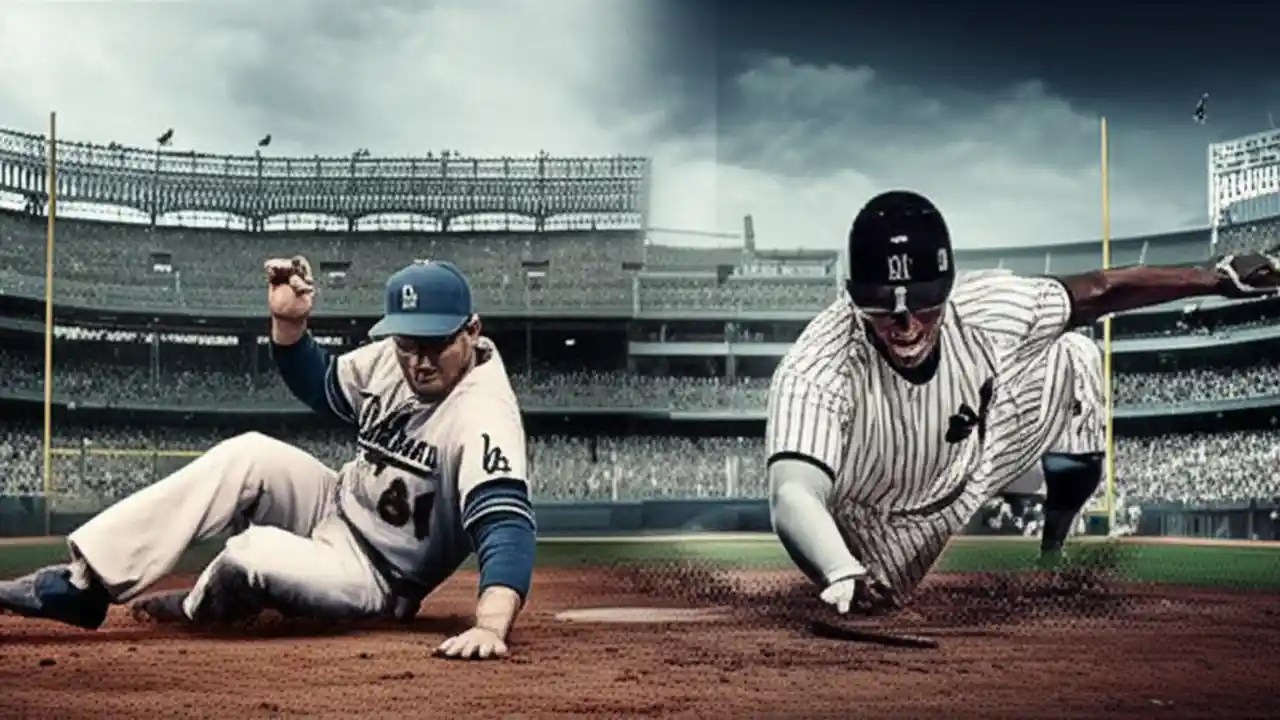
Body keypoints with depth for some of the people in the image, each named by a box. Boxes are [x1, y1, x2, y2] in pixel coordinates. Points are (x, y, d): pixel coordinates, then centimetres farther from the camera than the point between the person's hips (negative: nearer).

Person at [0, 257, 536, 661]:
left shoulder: (484, 413, -29)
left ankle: (198, 607, 7)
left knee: (251, 555, -31)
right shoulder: (388, 358, -6)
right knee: (250, 455, -17)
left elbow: (505, 521, -43)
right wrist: (287, 321, -7)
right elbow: (318, 386, 13)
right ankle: (82, 582, -16)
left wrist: (490, 625, -60)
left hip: (374, 580, -7)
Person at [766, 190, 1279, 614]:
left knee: (1050, 363, 2)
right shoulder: (815, 372, -41)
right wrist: (845, 578, -77)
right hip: (881, 534, -3)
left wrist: (1219, 278, -5)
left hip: (965, 472, 3)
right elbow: (793, 498, -56)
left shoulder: (982, 314, -28)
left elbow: (1097, 291, -11)